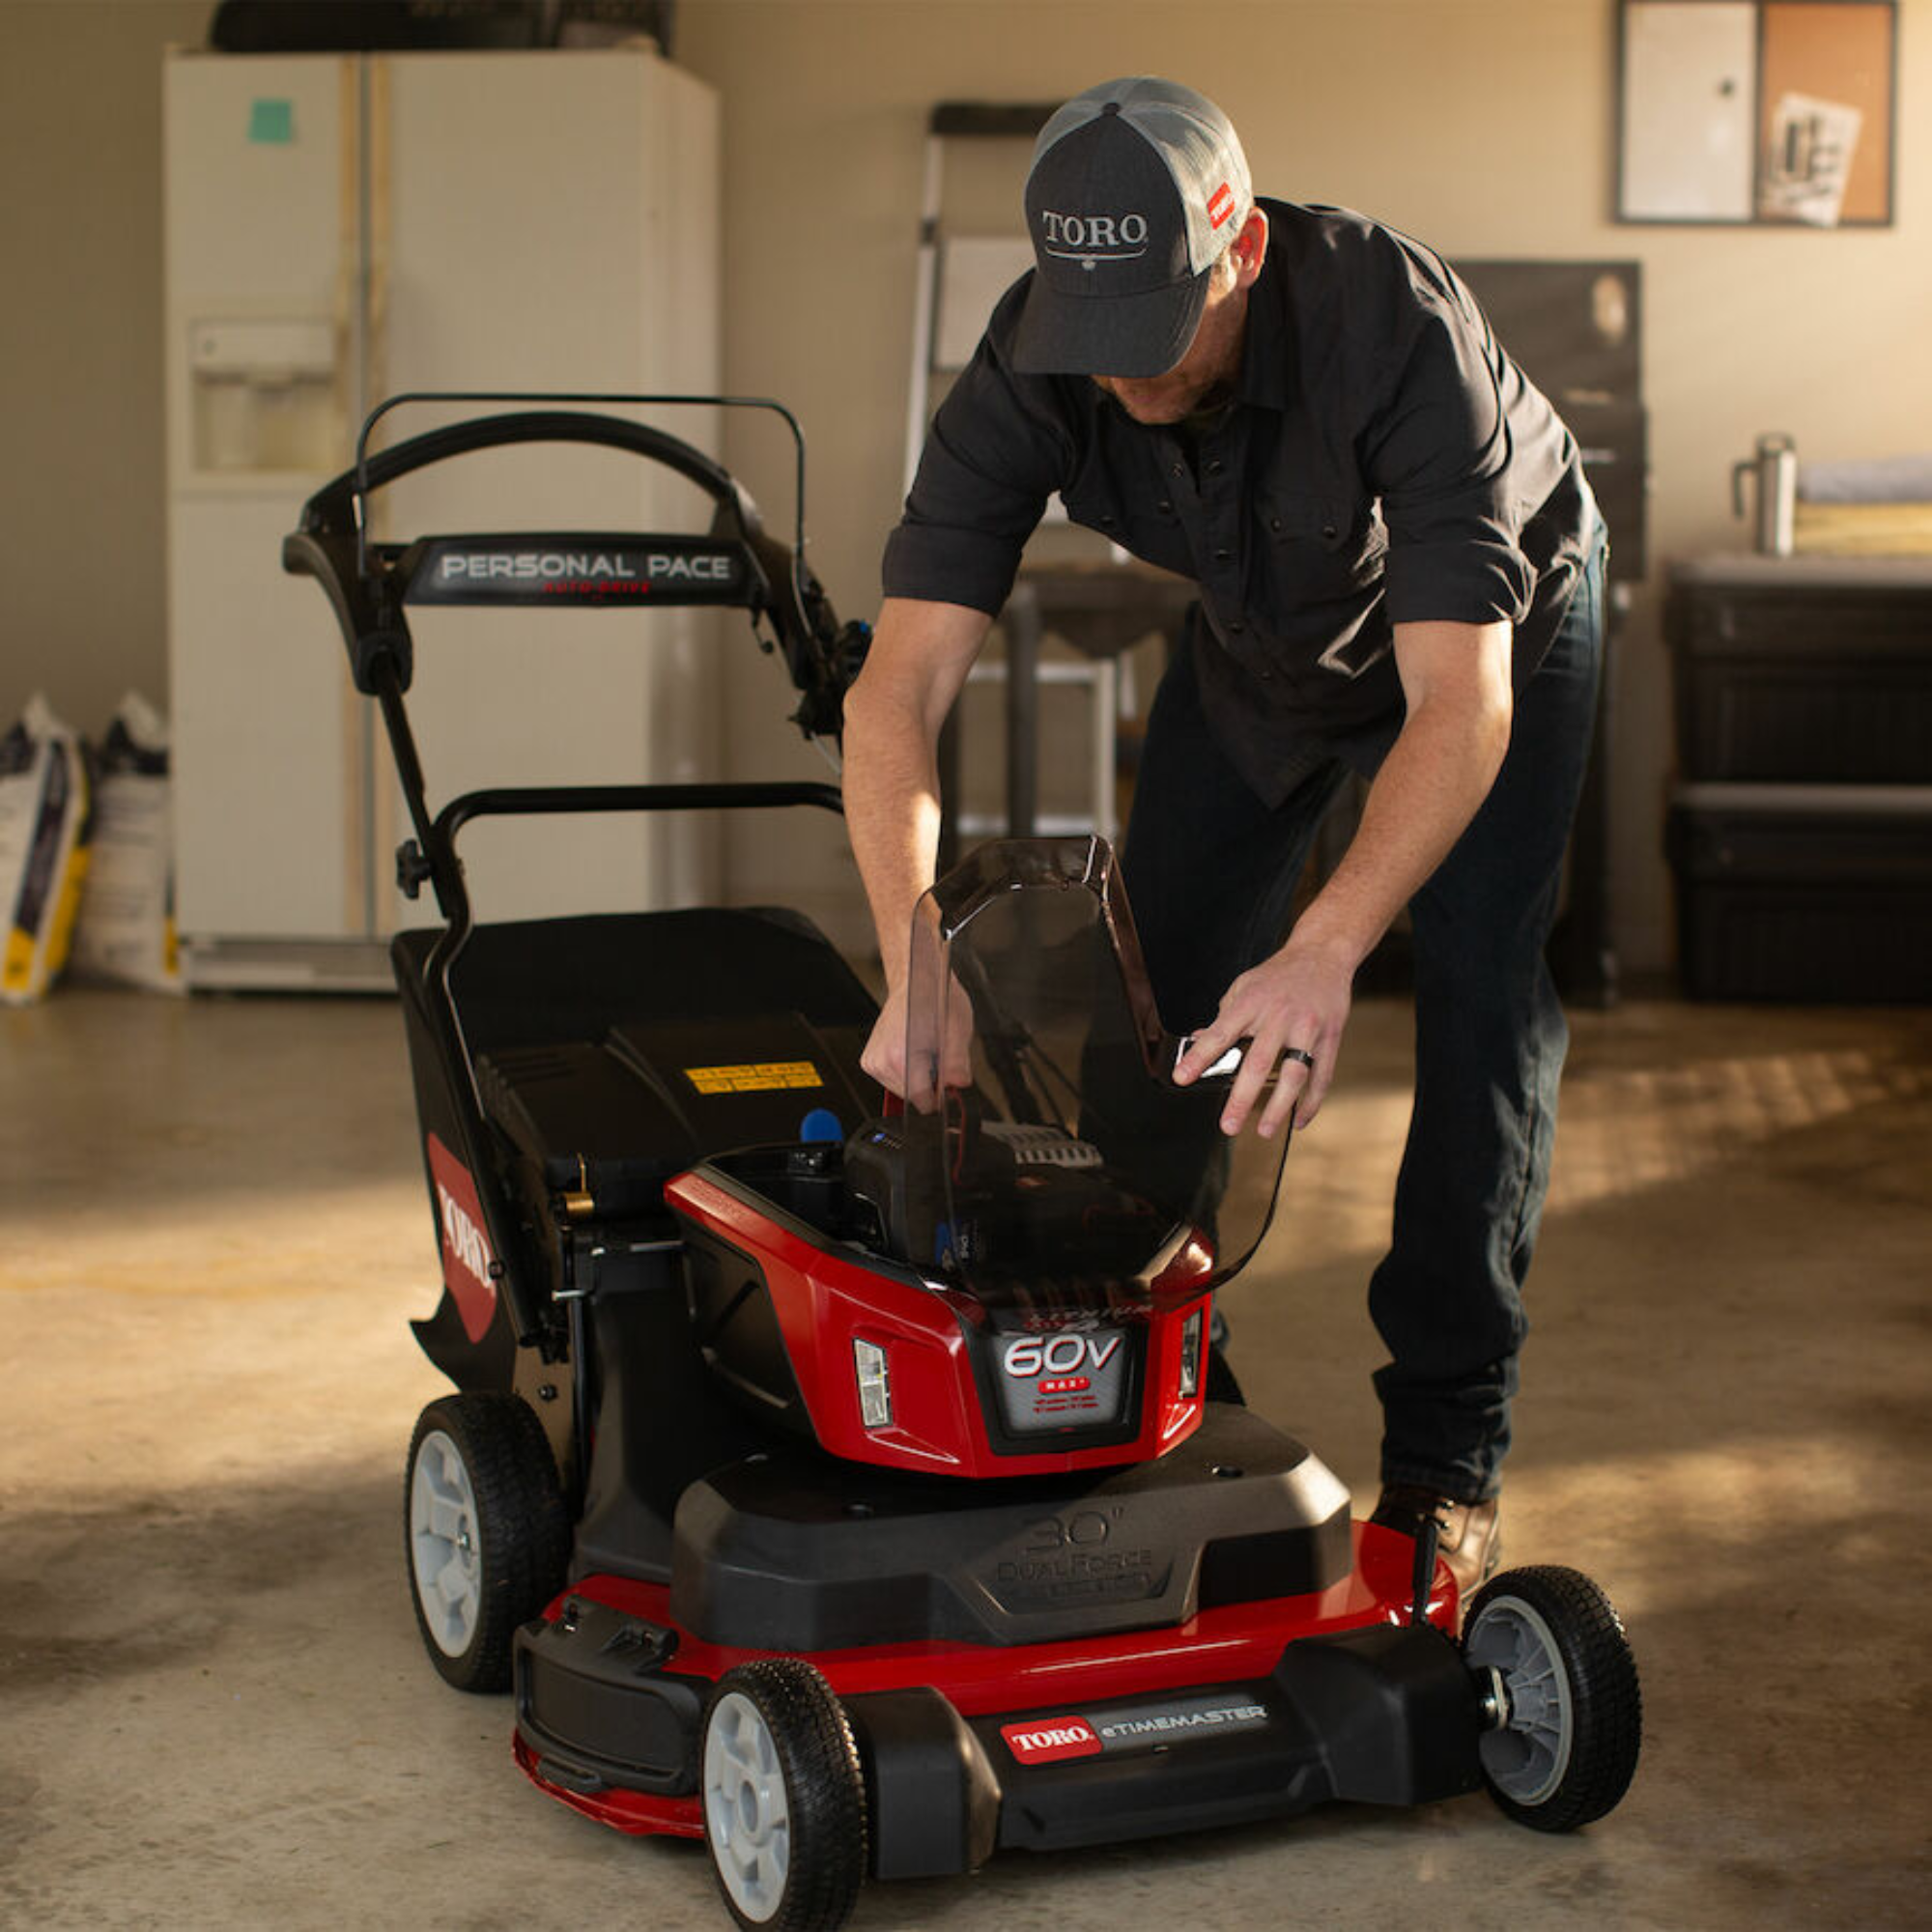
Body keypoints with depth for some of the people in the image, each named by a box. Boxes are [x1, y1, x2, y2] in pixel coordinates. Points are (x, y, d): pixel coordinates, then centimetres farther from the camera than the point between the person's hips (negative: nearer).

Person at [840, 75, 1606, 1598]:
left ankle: (1446, 1456, -4)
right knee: (1165, 986, 2)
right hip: (1262, 640, 4)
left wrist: (1325, 951, -61)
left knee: (1483, 1002, -15)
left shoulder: (1398, 328, -42)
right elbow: (898, 689, -36)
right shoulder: (1032, 372, -31)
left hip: (1499, 627, -4)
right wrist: (916, 963, -50)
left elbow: (1460, 699, -47)